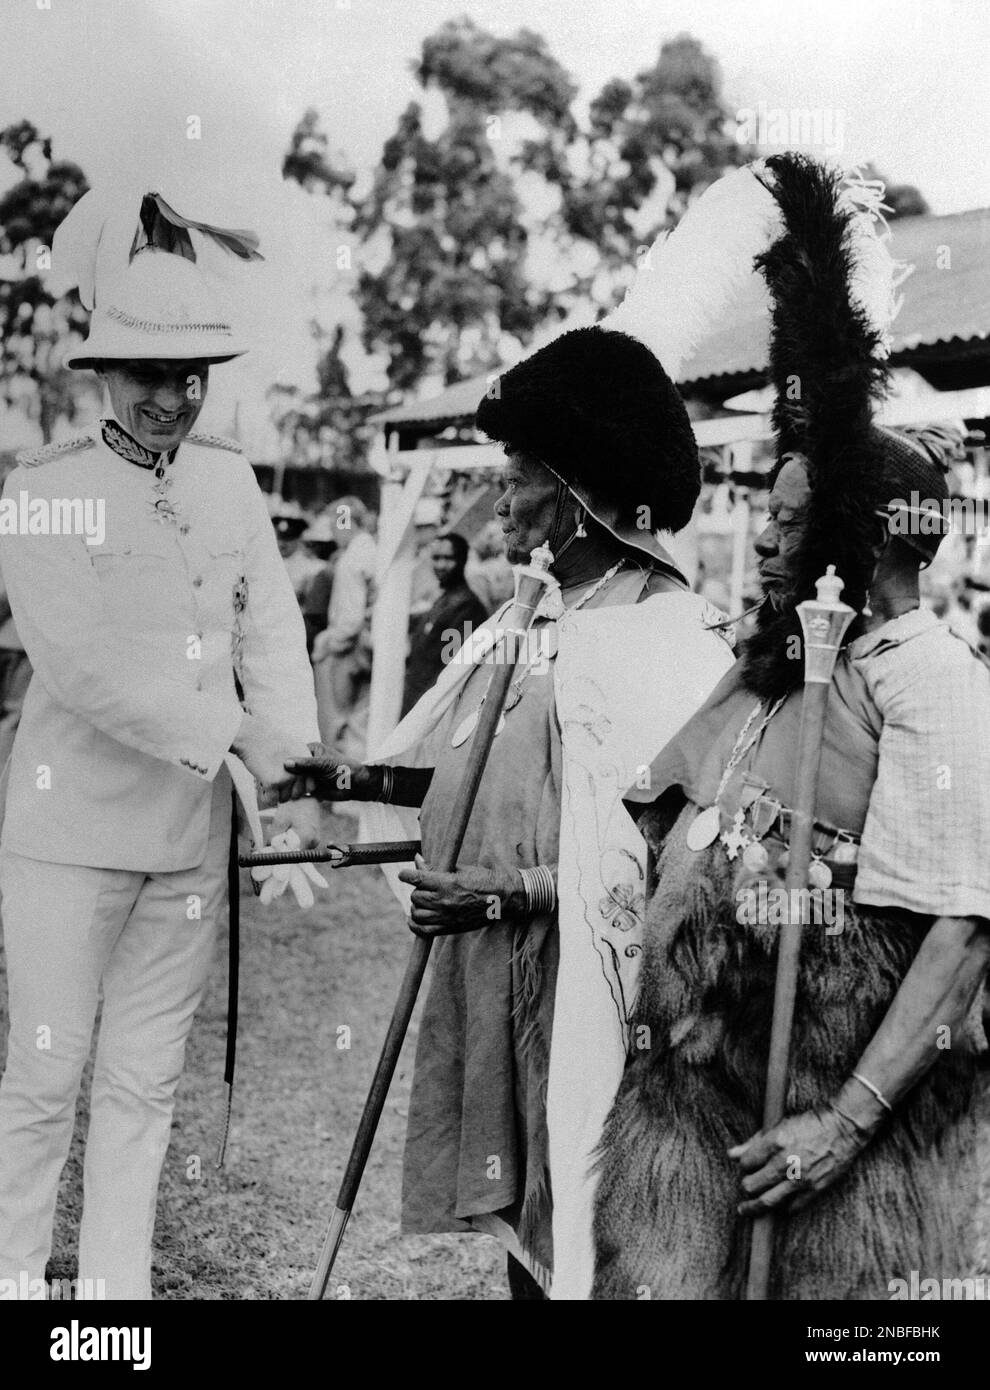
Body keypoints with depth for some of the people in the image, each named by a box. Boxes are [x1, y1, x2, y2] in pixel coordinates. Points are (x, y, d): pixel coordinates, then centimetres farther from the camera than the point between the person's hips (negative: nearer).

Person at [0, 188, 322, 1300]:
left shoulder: (230, 477, 9)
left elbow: (272, 631, 4)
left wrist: (298, 781, -10)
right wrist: (239, 737, -21)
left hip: (194, 833, 4)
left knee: (145, 1083, 9)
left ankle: (116, 1283, 19)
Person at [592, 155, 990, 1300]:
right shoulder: (763, 667, 14)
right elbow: (651, 831, 23)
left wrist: (848, 1122, -20)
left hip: (831, 1091, -6)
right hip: (682, 1076, 7)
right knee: (645, 1279, 5)